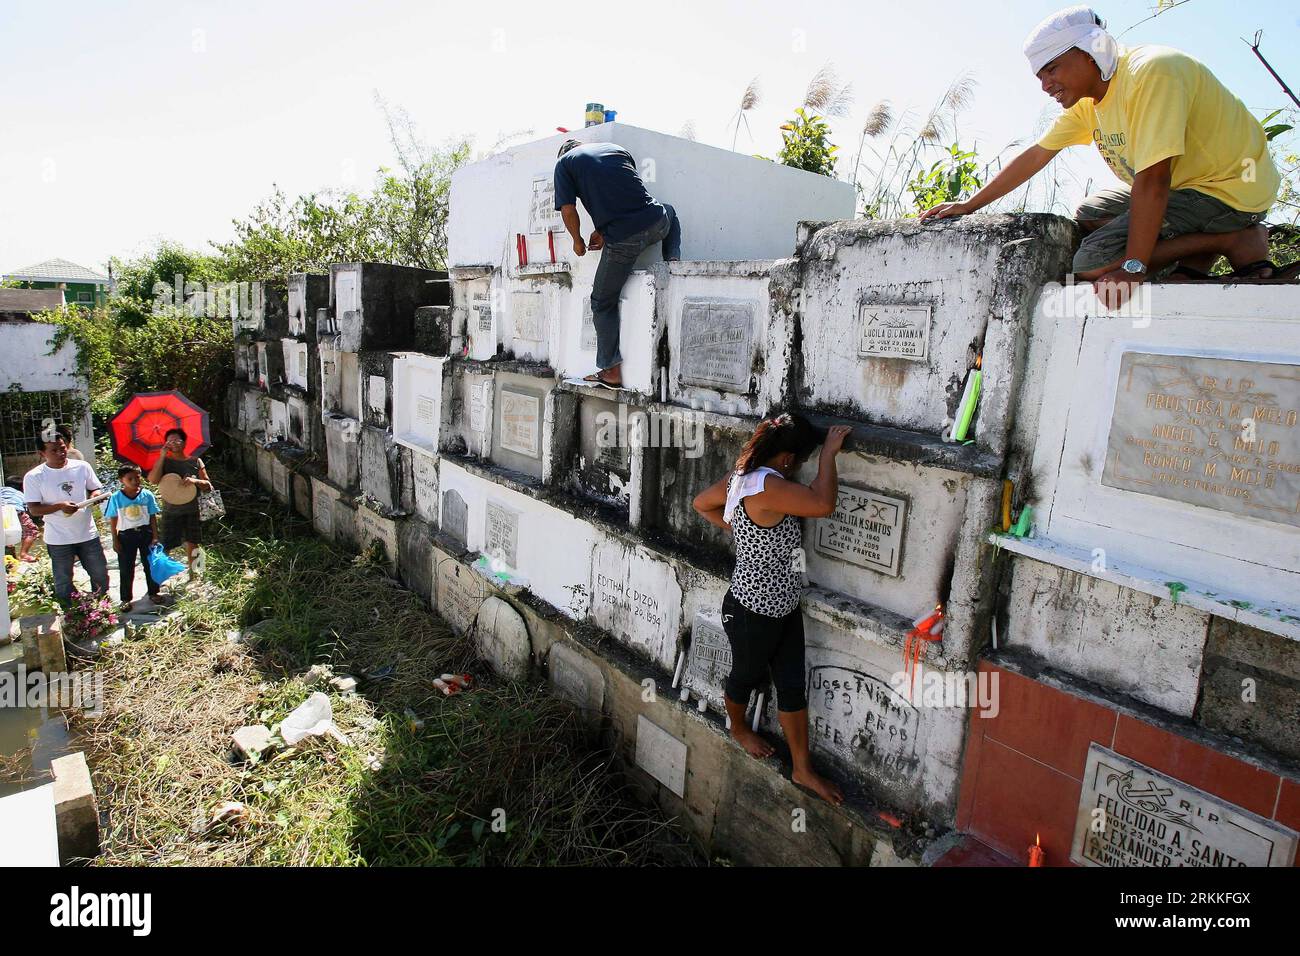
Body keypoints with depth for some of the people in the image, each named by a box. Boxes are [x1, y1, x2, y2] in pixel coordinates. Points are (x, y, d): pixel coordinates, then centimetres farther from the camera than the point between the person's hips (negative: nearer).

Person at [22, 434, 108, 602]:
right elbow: (33, 509, -8)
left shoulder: (82, 467, -1)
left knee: (101, 576, 13)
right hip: (58, 540, -2)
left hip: (88, 534, 2)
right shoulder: (33, 477, -8)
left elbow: (94, 489, 11)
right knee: (63, 584, 10)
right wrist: (60, 506, -25)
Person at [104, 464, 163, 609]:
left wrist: (155, 537, -3)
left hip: (146, 533, 1)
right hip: (126, 536, -1)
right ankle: (126, 598, 18)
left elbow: (153, 517, -1)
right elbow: (113, 520, -1)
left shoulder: (147, 495, -6)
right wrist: (115, 540, -2)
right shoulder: (116, 498, -7)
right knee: (126, 569, 7)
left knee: (150, 564, 12)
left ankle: (154, 592, 27)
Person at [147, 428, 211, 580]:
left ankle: (192, 577, 24)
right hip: (171, 512, -2)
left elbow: (208, 486, 3)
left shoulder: (196, 462, 4)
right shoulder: (164, 462, 1)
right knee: (165, 548, -5)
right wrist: (162, 455, -16)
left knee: (192, 545, 11)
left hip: (192, 511, 2)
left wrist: (195, 481, -18)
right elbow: (153, 480, -17)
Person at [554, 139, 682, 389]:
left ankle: (612, 371, 13)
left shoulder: (564, 163, 10)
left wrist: (578, 241, 19)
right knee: (669, 210, 41)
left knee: (603, 302, 12)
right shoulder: (617, 148, 24)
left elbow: (568, 210, 1)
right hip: (655, 223, 4)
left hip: (622, 239, -4)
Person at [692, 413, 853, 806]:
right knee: (747, 675, 21)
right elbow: (822, 503, -39)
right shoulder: (766, 485, -31)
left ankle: (803, 769, 30)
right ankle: (738, 727, 51)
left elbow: (701, 503, 14)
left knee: (793, 685, 15)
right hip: (752, 614, -9)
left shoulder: (741, 476, -1)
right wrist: (829, 451, -26)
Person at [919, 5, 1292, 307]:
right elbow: (1035, 155, 9)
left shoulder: (1150, 73, -25)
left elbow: (1152, 179, -31)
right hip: (1184, 184, 9)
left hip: (1232, 189, -9)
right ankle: (1191, 266, 1)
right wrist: (969, 206, 7)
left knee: (1093, 262, -20)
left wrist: (1133, 267, -33)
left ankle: (1240, 243, -11)